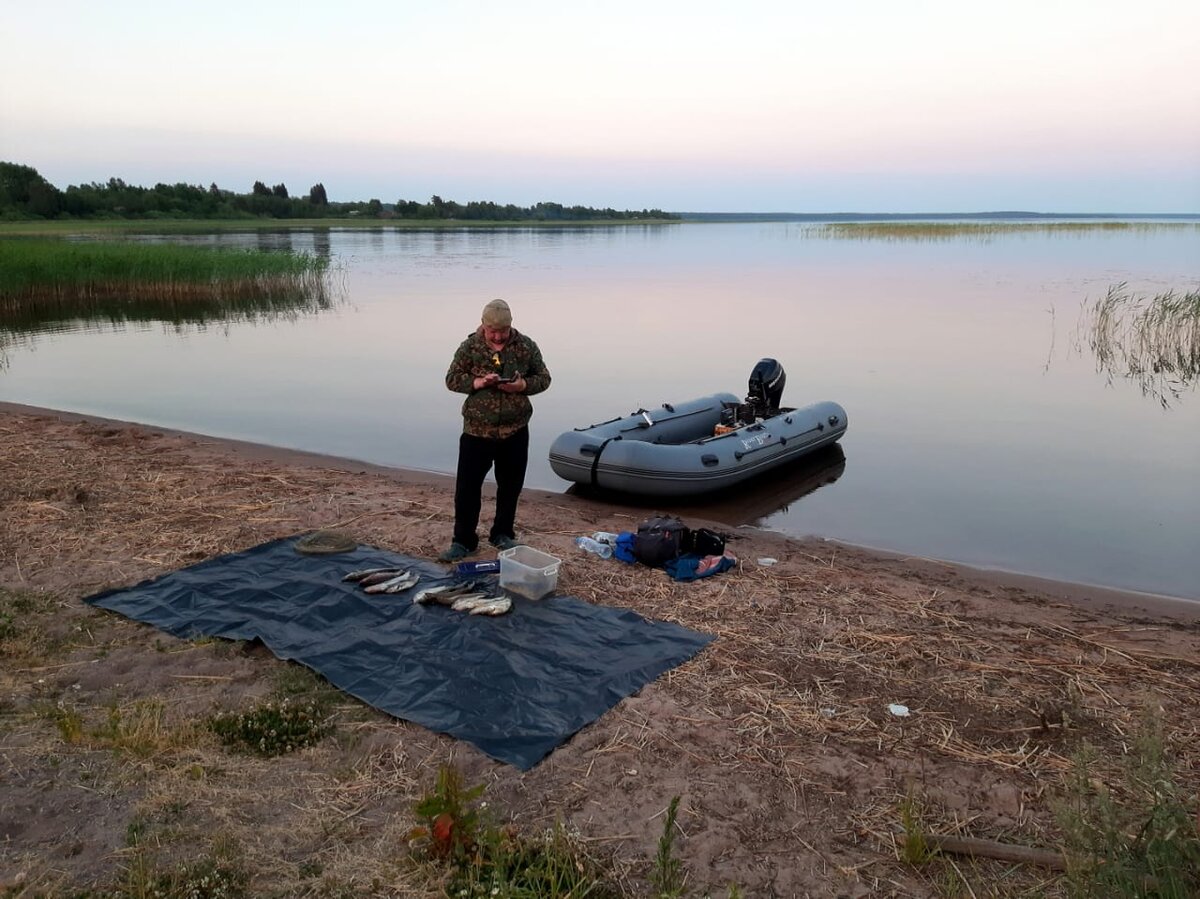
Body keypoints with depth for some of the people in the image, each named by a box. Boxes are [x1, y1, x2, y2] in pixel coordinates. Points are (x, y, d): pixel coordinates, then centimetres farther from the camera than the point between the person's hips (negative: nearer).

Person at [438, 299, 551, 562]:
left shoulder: (526, 347, -1)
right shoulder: (469, 347, -4)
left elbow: (543, 378, 5)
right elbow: (452, 380, 0)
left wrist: (523, 385, -15)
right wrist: (476, 383, -18)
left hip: (515, 431, 1)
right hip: (477, 430, -1)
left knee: (510, 485, 12)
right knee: (467, 486, -1)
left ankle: (503, 534, 30)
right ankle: (463, 540, 12)